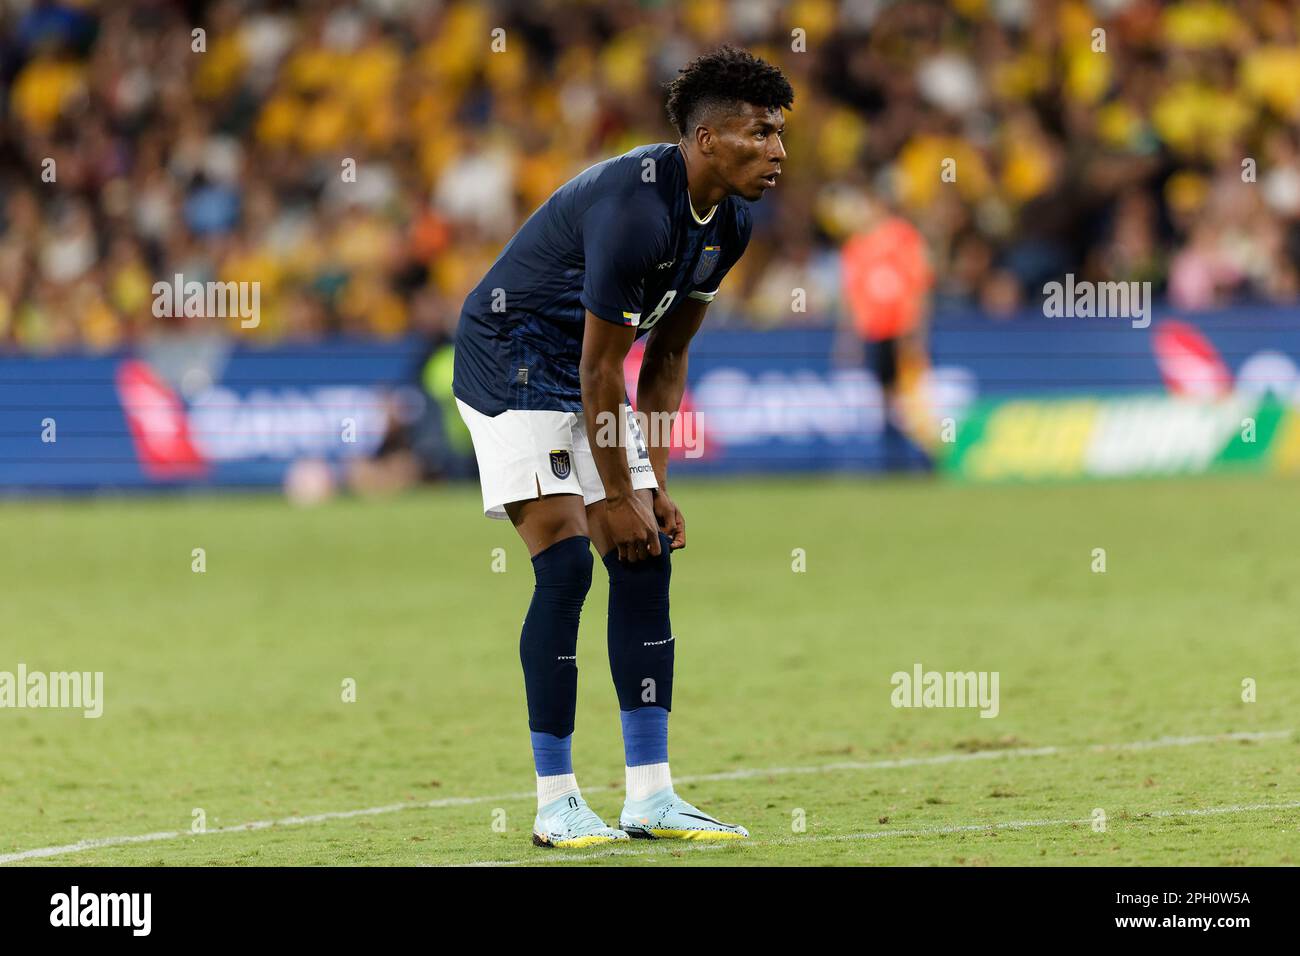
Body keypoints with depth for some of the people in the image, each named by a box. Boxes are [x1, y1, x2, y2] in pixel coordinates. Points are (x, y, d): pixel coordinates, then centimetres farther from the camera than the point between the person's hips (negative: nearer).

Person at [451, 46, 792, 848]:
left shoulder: (730, 220, -1)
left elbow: (667, 356, 8)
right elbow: (599, 368, -23)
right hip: (513, 364, -9)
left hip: (589, 381, 9)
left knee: (648, 561, 1)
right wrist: (617, 498, -17)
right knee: (566, 564, -15)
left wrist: (656, 482, 4)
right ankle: (556, 804, -9)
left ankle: (650, 794, 4)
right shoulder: (635, 207, -29)